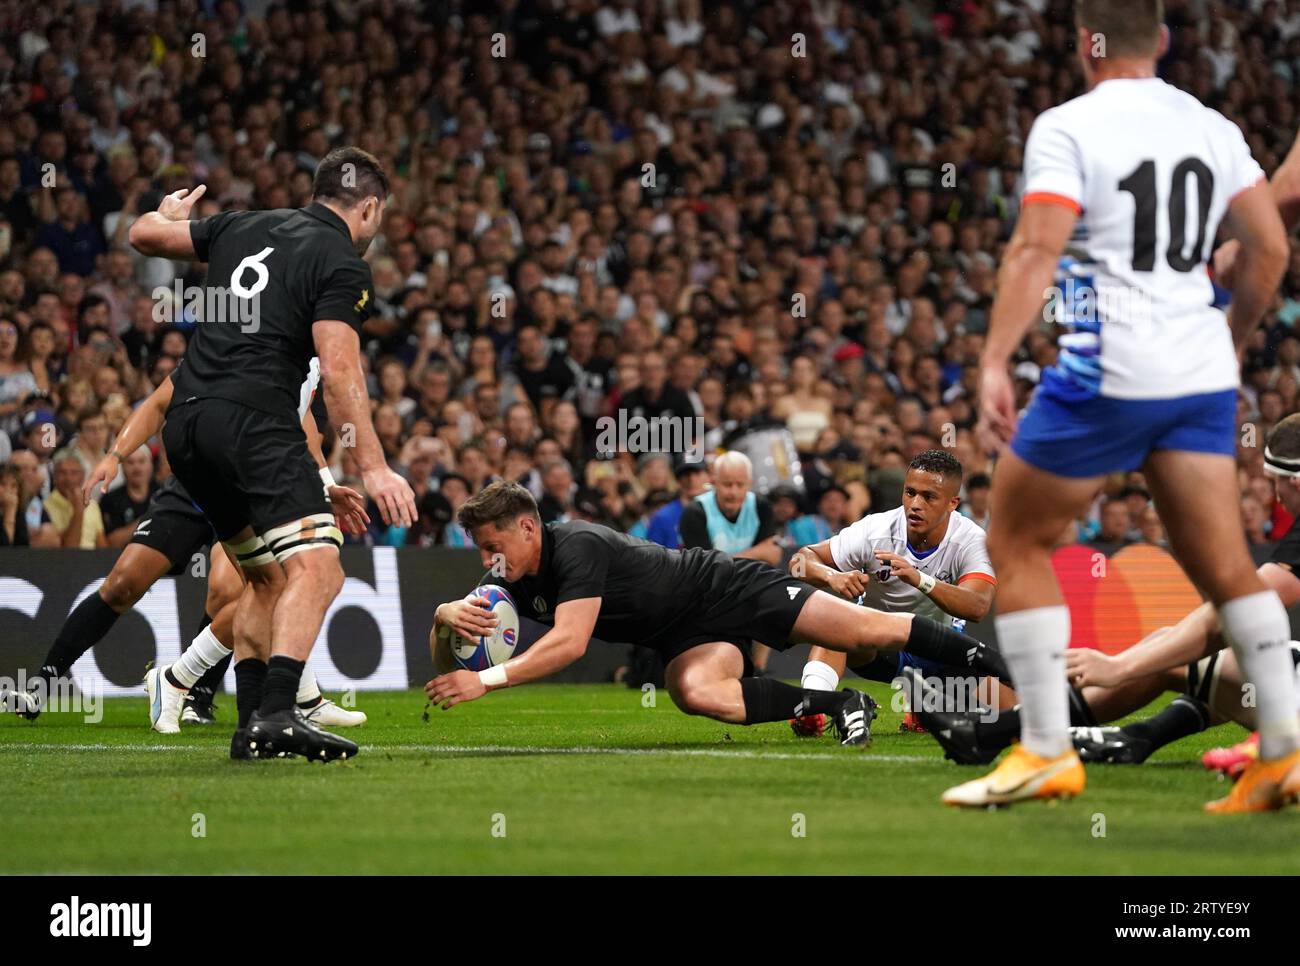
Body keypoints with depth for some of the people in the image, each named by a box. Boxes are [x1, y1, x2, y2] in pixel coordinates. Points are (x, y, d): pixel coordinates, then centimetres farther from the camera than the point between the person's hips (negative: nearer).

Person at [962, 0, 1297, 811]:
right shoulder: (1211, 128, 10)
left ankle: (1048, 753, 5)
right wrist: (1232, 344, 25)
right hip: (1203, 376, 6)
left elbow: (1037, 248, -17)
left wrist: (995, 363, -21)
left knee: (1015, 540, 8)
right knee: (1221, 560, 8)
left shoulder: (1068, 128, -6)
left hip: (1107, 374, -5)